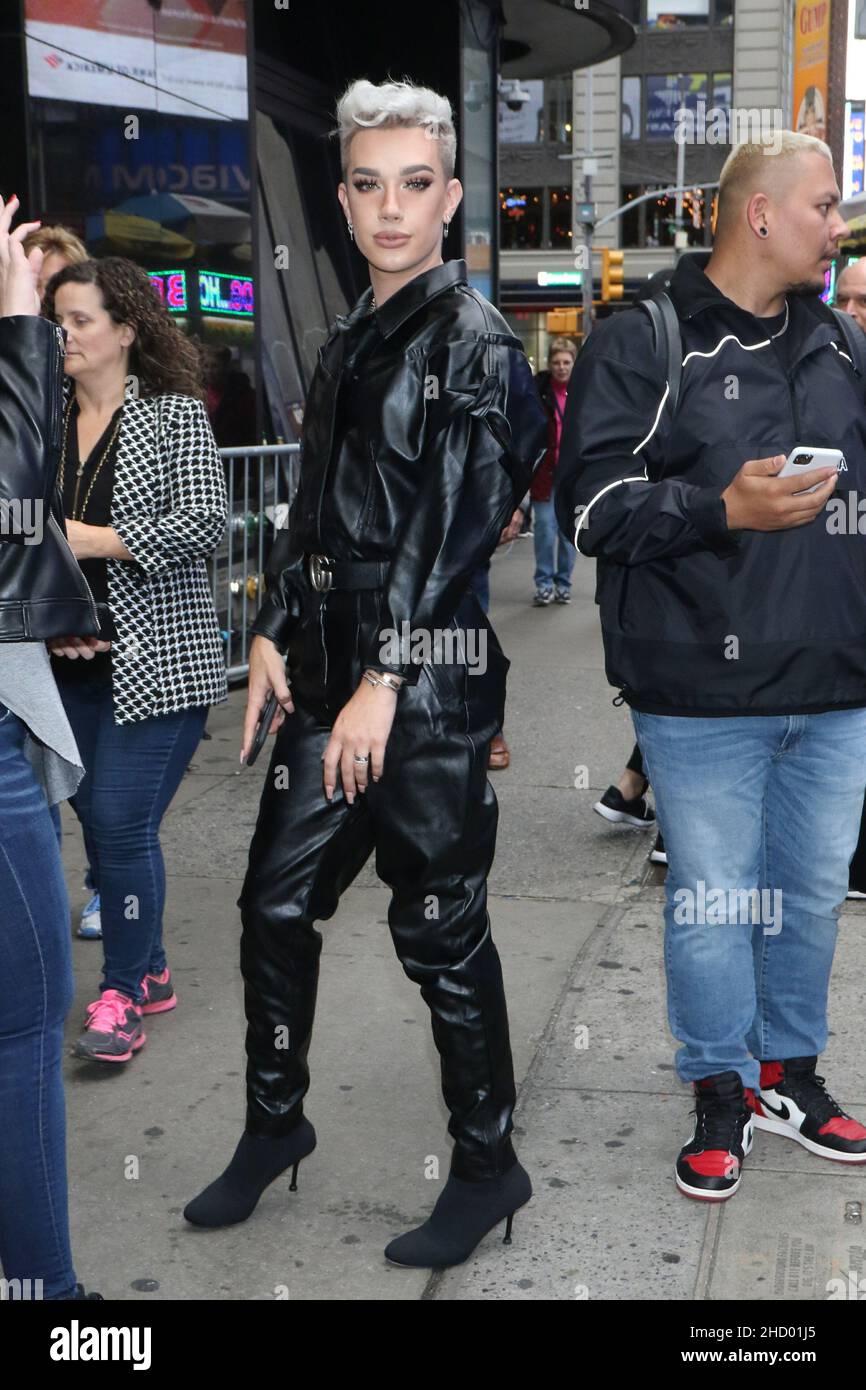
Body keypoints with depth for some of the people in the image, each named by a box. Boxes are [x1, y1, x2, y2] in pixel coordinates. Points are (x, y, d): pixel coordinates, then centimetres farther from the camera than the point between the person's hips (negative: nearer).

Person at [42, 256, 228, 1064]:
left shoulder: (176, 414, -3)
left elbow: (204, 522, -13)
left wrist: (90, 540, -16)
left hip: (156, 661, -5)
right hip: (70, 663, 5)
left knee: (123, 825, -7)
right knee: (95, 821, 10)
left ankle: (121, 994, 8)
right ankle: (148, 972, 27)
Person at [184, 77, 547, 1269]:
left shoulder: (474, 340, -8)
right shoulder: (349, 344, 16)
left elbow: (451, 526, -15)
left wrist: (384, 680, -18)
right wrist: (275, 634, 11)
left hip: (433, 677, -8)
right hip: (330, 667, 8)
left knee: (440, 927, 1)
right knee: (276, 902, 12)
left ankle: (488, 1166, 20)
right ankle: (275, 1125, 32)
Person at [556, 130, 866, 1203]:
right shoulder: (642, 345, -6)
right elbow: (590, 501, -13)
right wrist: (722, 511, -21)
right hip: (705, 692, -6)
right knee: (711, 902, 4)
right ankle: (721, 1095, 23)